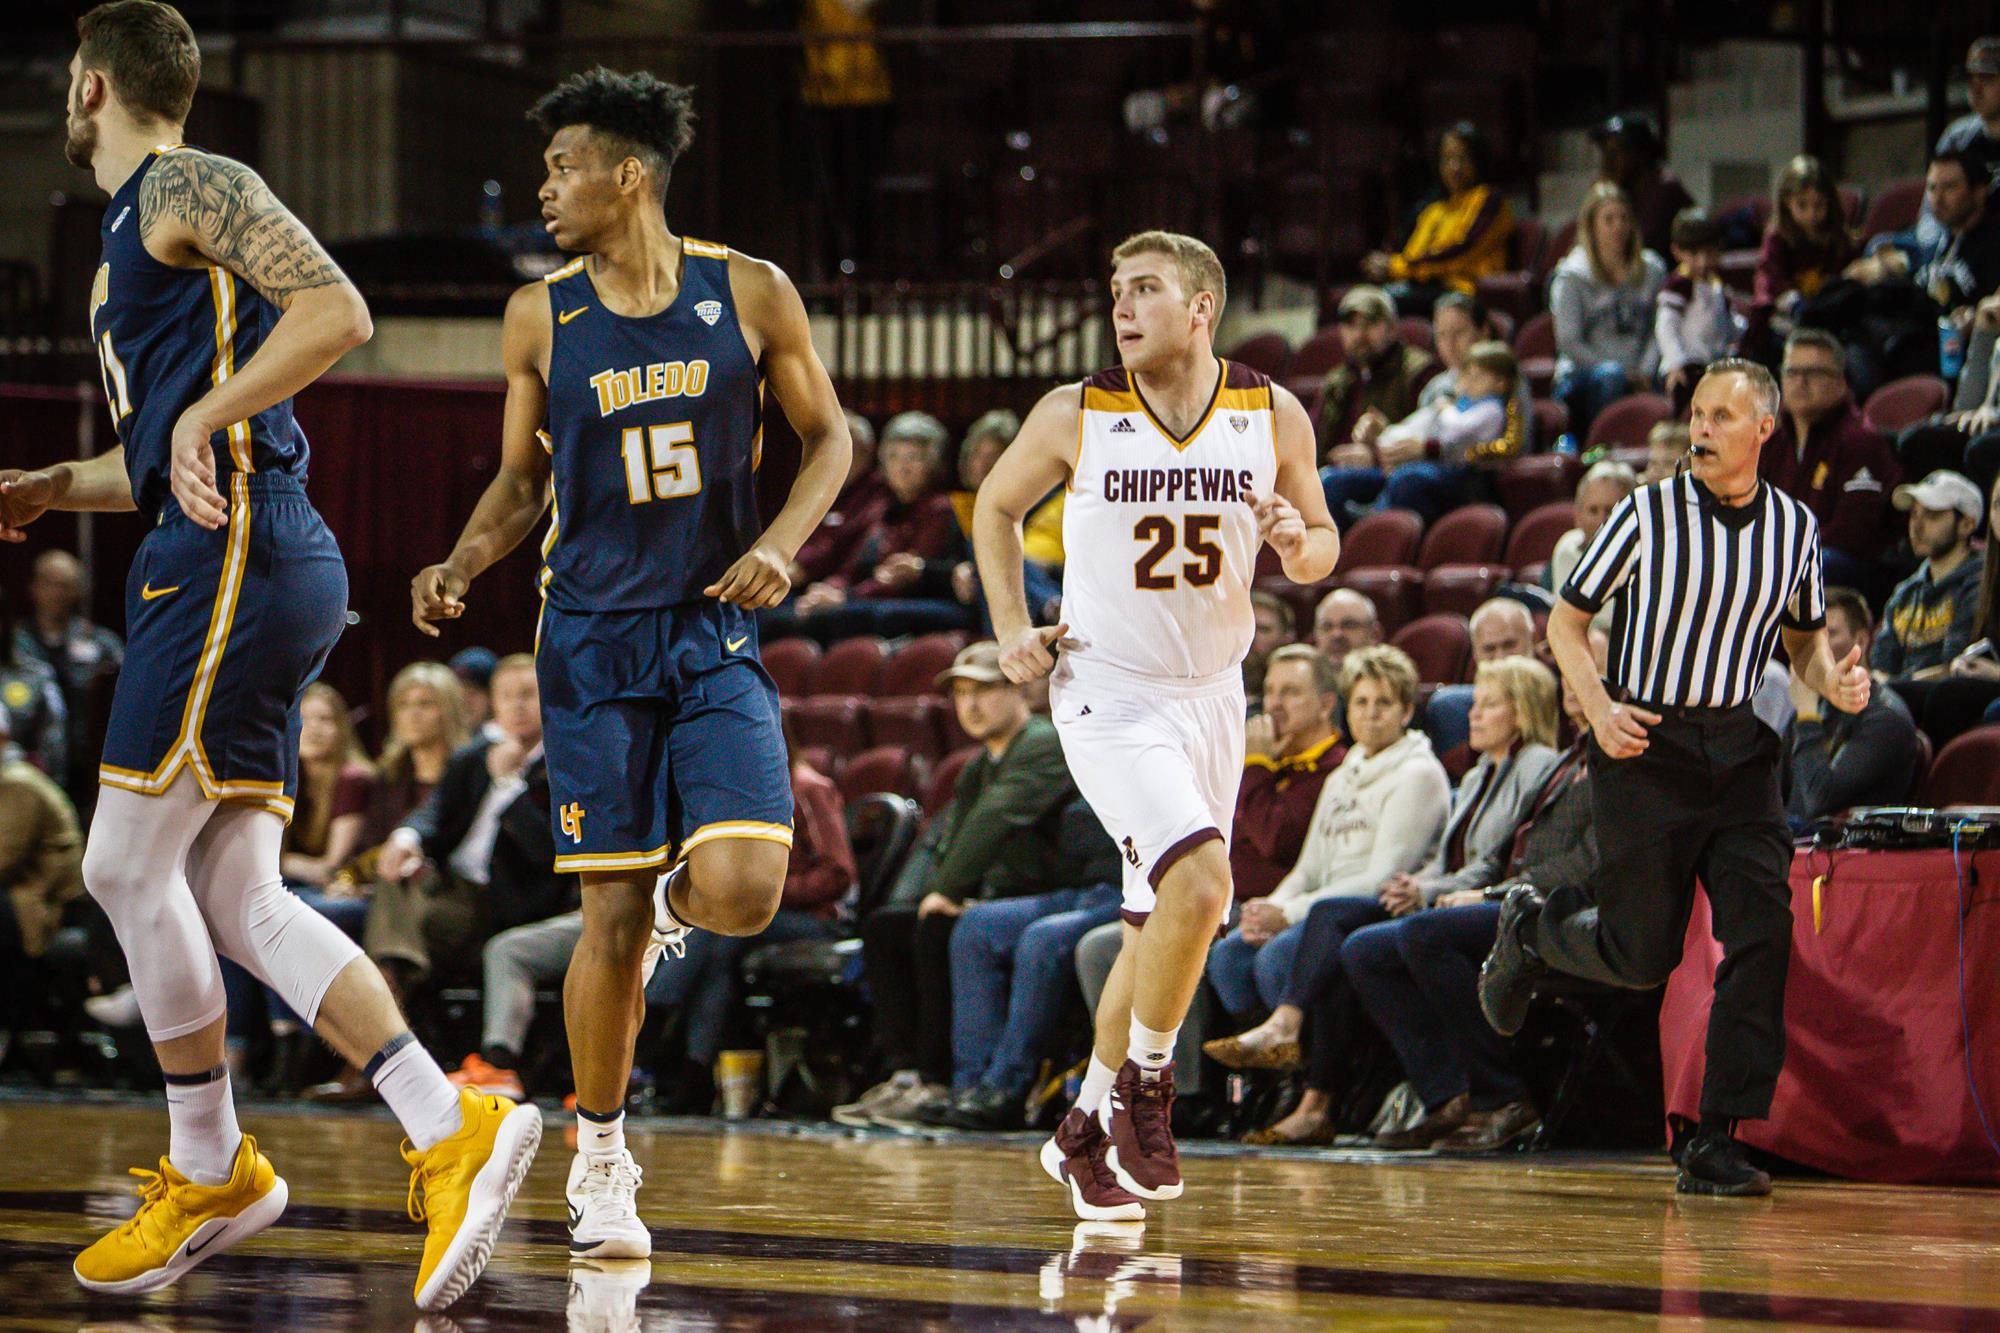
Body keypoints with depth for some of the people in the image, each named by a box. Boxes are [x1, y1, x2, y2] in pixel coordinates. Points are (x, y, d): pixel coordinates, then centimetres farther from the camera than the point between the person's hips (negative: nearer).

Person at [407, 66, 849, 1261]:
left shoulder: (751, 295, -3)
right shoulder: (540, 318, 1)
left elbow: (830, 436, 6)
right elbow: (522, 483, 11)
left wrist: (782, 543, -11)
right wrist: (462, 567, -7)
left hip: (718, 634, -1)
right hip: (596, 637, 1)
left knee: (742, 892, -18)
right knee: (613, 918, -2)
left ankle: (679, 893, 20)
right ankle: (601, 1161, 13)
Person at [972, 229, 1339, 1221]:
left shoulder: (1273, 417, -3)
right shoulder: (1075, 417, -9)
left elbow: (1321, 541, 9)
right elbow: (996, 507, 8)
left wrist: (1299, 546, -14)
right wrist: (1012, 629, -3)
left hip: (1211, 693, 4)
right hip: (1108, 693, -4)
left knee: (1165, 922, 12)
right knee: (1200, 878, -24)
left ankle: (1088, 1129, 28)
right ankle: (1145, 1089, -4)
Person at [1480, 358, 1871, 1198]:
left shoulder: (1795, 528, 4)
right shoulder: (1647, 515, -7)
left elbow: (1804, 635, 19)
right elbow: (1566, 620, 0)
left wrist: (1832, 680, -3)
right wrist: (1599, 710, -16)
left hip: (1738, 748, 3)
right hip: (1644, 746, -3)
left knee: (1762, 931, -13)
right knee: (1642, 955, -1)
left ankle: (1715, 1144, -8)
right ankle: (1532, 927, 34)